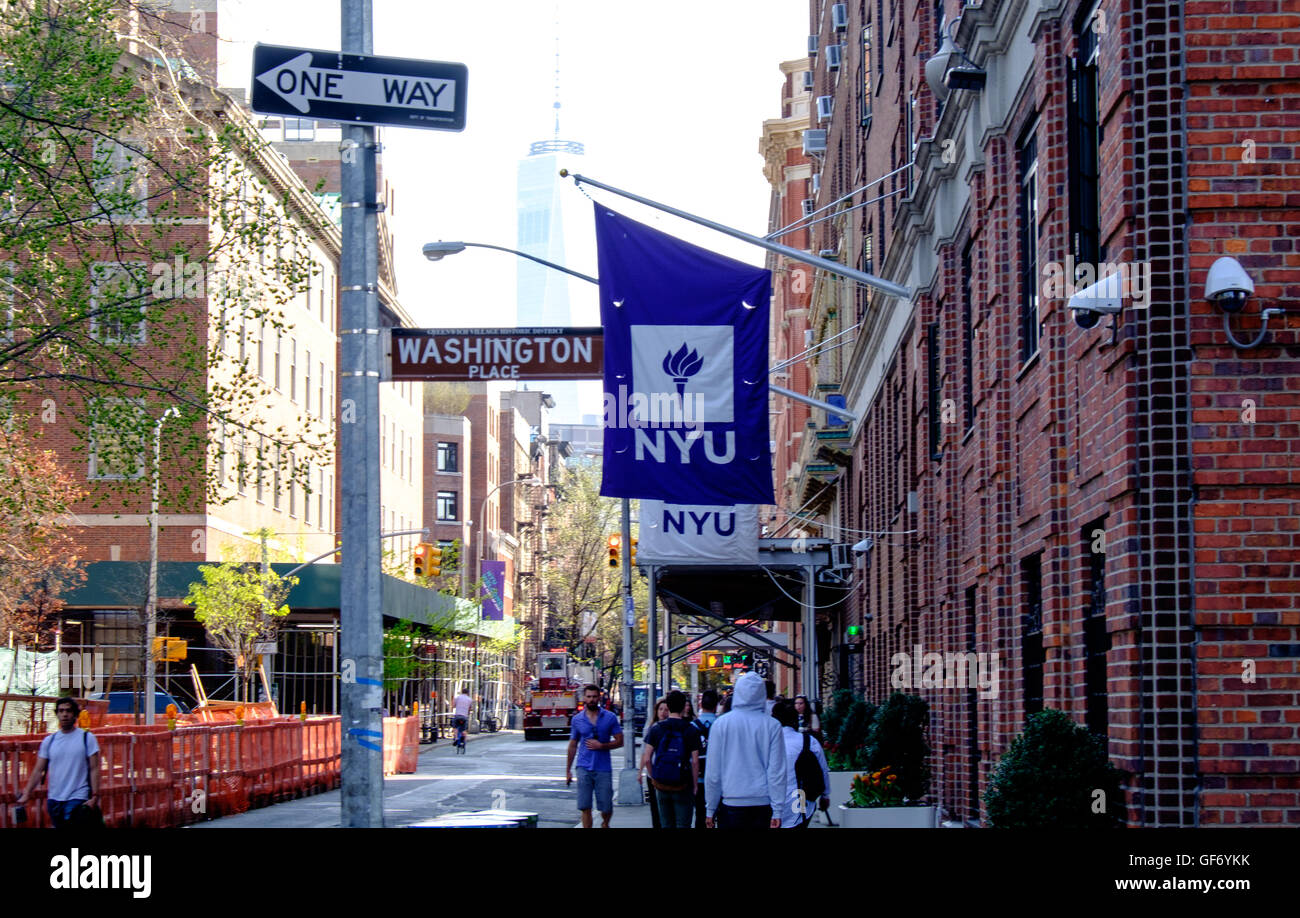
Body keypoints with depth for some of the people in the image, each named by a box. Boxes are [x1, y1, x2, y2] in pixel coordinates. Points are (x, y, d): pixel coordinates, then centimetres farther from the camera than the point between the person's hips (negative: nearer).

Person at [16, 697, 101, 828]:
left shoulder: (87, 738, -1)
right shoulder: (49, 741, 9)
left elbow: (94, 769, -4)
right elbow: (38, 770, 9)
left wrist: (94, 797, -12)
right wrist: (26, 794, 1)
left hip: (78, 798, -4)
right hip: (54, 799, 4)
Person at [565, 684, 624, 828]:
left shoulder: (610, 717, 2)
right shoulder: (577, 719, 7)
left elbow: (619, 742, 3)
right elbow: (573, 746, 14)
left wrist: (601, 746, -13)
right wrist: (568, 770, 14)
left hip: (603, 769, -1)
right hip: (584, 768, 1)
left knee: (606, 808, 3)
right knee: (585, 807, -6)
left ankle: (605, 824, 34)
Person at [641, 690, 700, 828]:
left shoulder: (656, 729, -1)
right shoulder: (691, 731, -6)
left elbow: (647, 759, -3)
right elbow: (695, 761, -8)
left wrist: (654, 778, 10)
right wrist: (695, 784, 1)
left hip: (661, 786, 2)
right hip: (683, 786, -2)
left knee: (666, 824, 12)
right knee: (682, 825, 2)